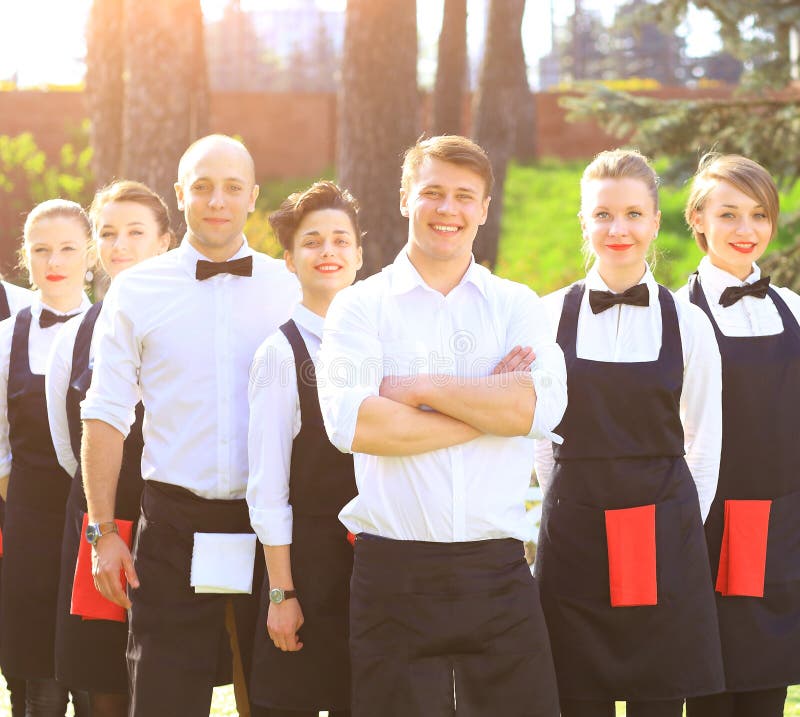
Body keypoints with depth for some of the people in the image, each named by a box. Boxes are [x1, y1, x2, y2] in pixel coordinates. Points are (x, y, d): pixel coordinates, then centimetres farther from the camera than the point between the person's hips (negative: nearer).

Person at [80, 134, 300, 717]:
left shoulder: (290, 290, 5)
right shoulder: (137, 291, 3)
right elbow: (105, 417, 3)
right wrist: (104, 532, -2)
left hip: (269, 529, 1)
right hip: (174, 530, -1)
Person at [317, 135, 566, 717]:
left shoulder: (516, 306, 11)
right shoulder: (361, 306, 6)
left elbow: (540, 407, -7)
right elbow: (351, 424, -12)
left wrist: (420, 389, -9)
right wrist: (488, 409, -7)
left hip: (498, 574, 1)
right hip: (394, 575, -1)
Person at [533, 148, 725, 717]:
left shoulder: (688, 324, 2)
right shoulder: (549, 317, 1)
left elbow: (704, 446, 8)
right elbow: (536, 433, 8)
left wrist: (679, 528, 6)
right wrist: (580, 501, 7)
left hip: (664, 548, 0)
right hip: (573, 542, 0)